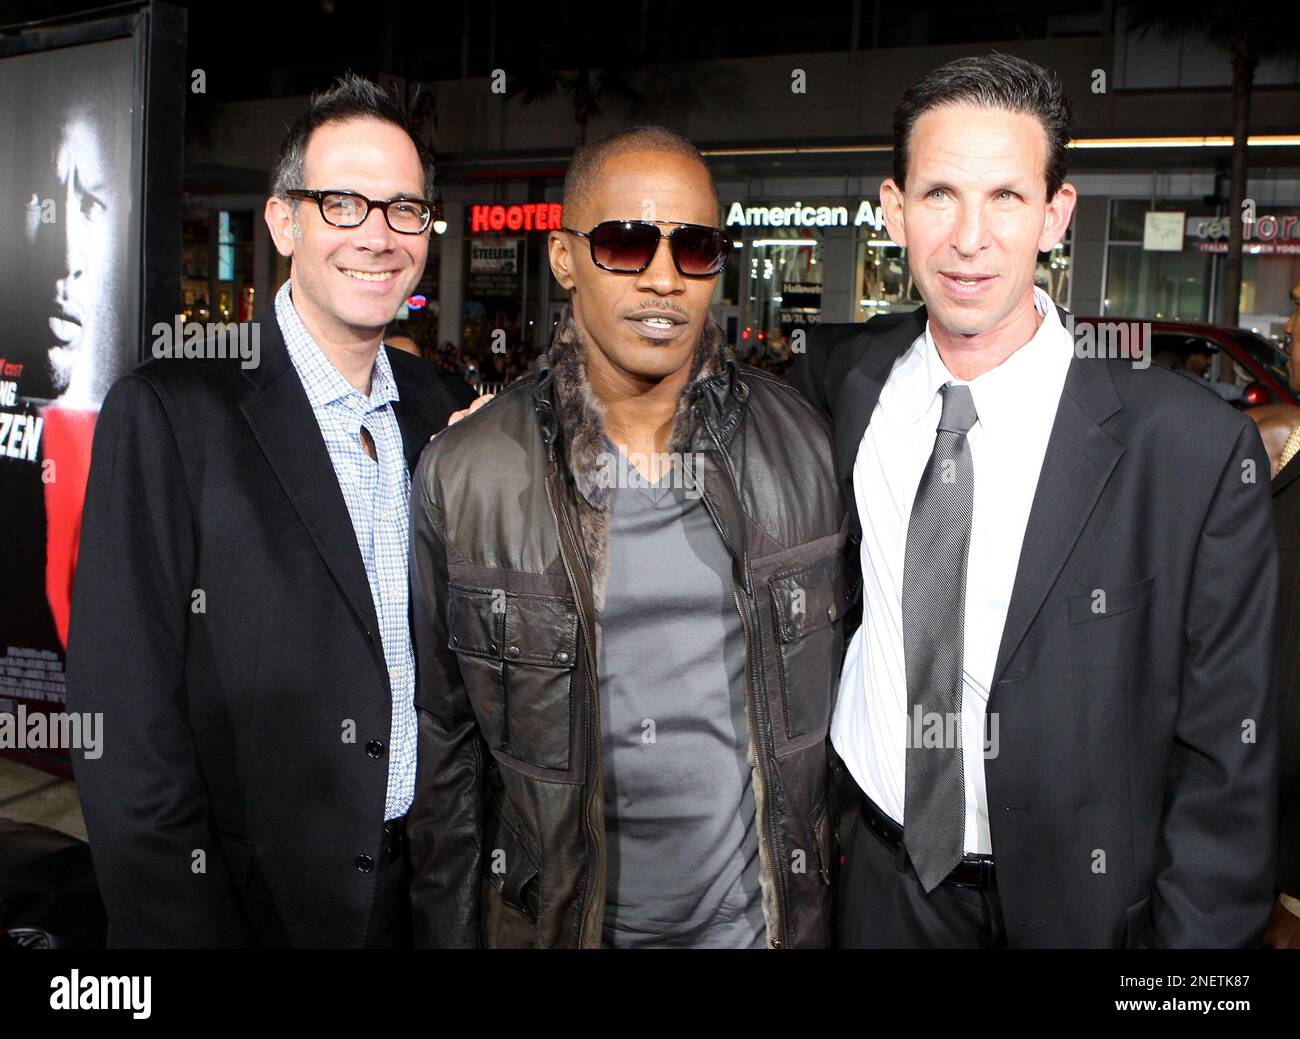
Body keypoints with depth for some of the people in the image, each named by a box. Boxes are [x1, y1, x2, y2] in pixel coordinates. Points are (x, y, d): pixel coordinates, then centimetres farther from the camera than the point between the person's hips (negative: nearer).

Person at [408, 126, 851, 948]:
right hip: (549, 918, 0)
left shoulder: (804, 446, -7)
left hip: (757, 915, 1)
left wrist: (845, 904, 3)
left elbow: (842, 688, 2)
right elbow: (443, 743, -2)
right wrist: (449, 931, 1)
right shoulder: (461, 472, -10)